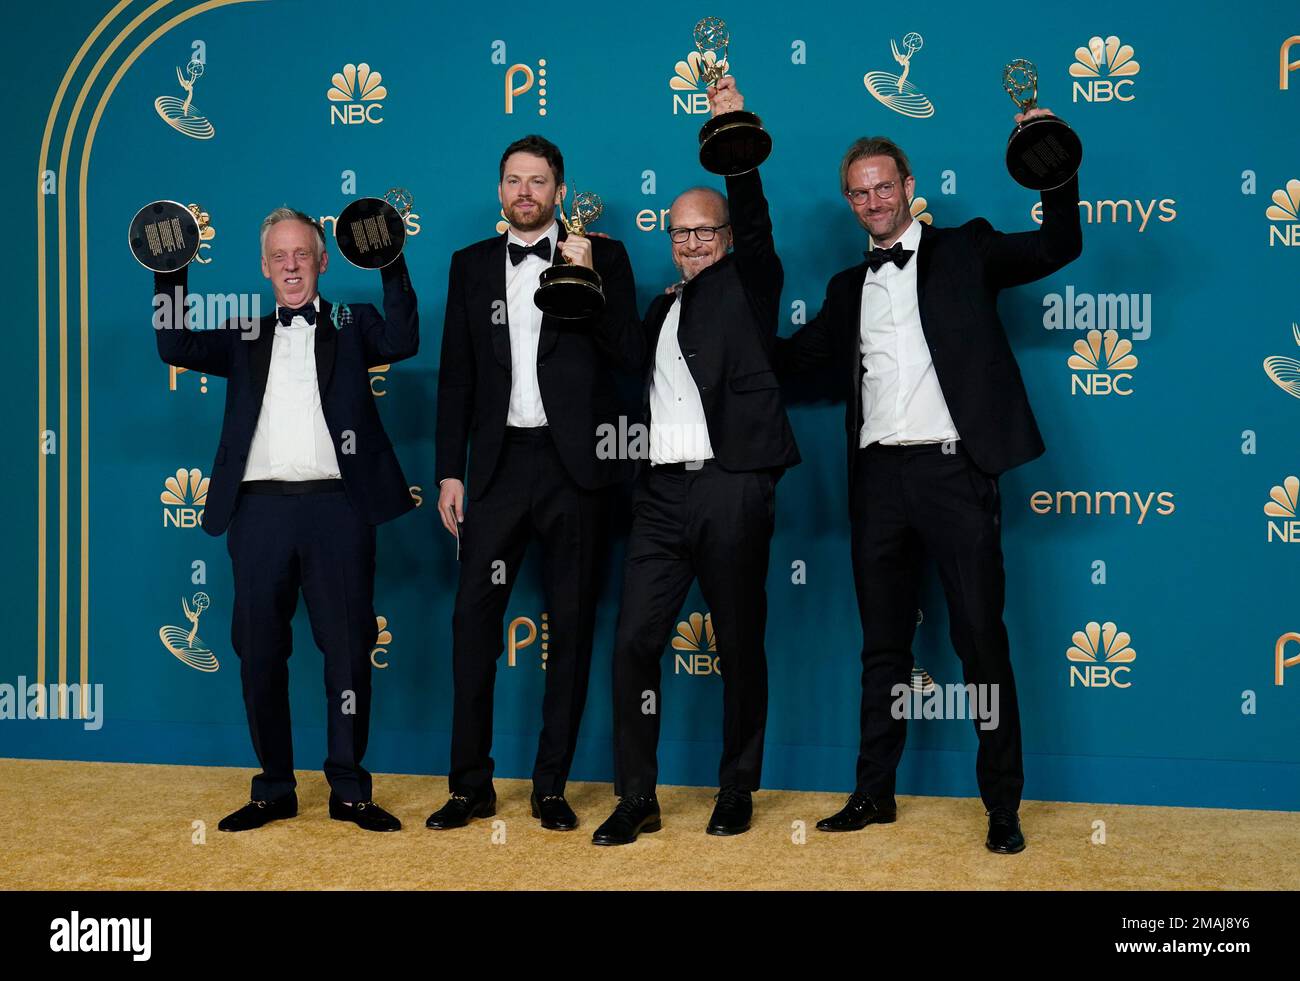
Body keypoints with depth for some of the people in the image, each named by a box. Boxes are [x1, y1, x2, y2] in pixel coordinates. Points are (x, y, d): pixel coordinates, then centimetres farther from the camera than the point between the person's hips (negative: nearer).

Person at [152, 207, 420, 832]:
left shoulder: (351, 325, 13)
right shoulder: (244, 336, 19)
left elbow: (402, 341, -7)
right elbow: (177, 348, 4)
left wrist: (391, 265, -15)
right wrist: (171, 273, -3)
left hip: (336, 505, -2)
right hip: (260, 506, 3)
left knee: (348, 649, 1)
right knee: (259, 652, 7)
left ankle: (349, 791, 12)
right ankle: (274, 790, 19)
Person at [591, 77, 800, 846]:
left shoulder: (748, 287, 6)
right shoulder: (663, 308, 20)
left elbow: (755, 220, -10)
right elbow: (641, 388, 19)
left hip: (731, 488, -4)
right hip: (663, 491, 4)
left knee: (740, 645, 5)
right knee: (634, 641, -2)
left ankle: (738, 791, 19)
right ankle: (637, 799, 7)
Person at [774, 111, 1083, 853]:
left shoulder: (962, 251, 6)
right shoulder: (849, 287, 18)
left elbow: (1059, 247, -3)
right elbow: (797, 353, 13)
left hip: (953, 468, -4)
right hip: (879, 477, 4)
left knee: (982, 641, -1)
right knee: (884, 645, 12)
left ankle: (1003, 805, 9)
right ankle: (876, 793, 22)